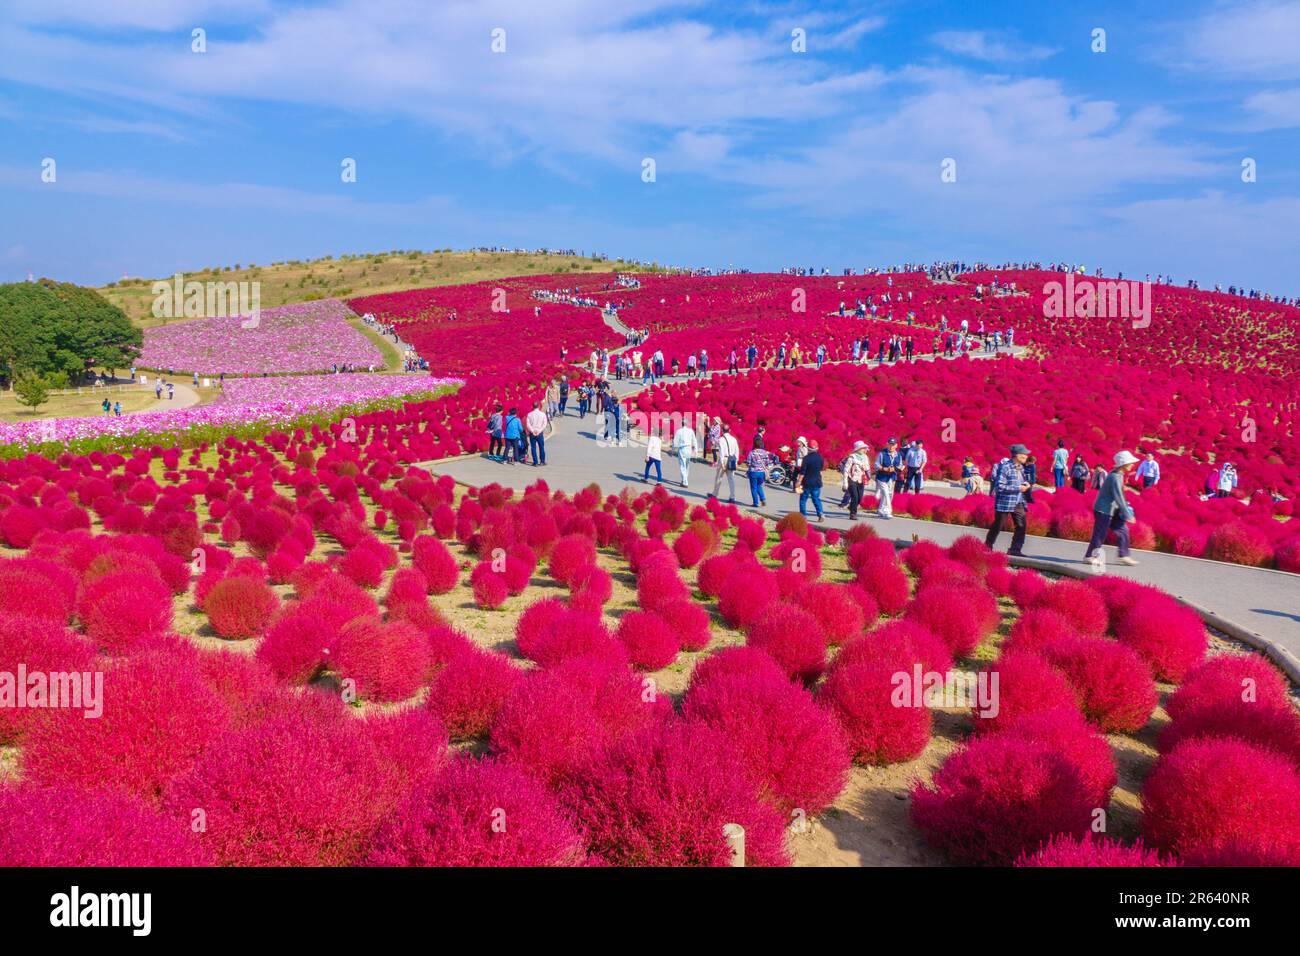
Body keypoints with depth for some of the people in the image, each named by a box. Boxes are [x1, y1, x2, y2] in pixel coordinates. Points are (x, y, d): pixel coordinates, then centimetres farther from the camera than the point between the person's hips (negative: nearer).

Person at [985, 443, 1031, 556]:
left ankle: (1015, 550, 6)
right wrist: (1018, 488, -21)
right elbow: (1000, 486, -22)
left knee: (1021, 526, -1)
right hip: (1004, 502, -7)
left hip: (1018, 503, 7)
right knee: (997, 526, 5)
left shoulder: (1021, 467, 9)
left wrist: (1025, 485, 3)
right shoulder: (1005, 467, -17)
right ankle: (987, 546, 22)